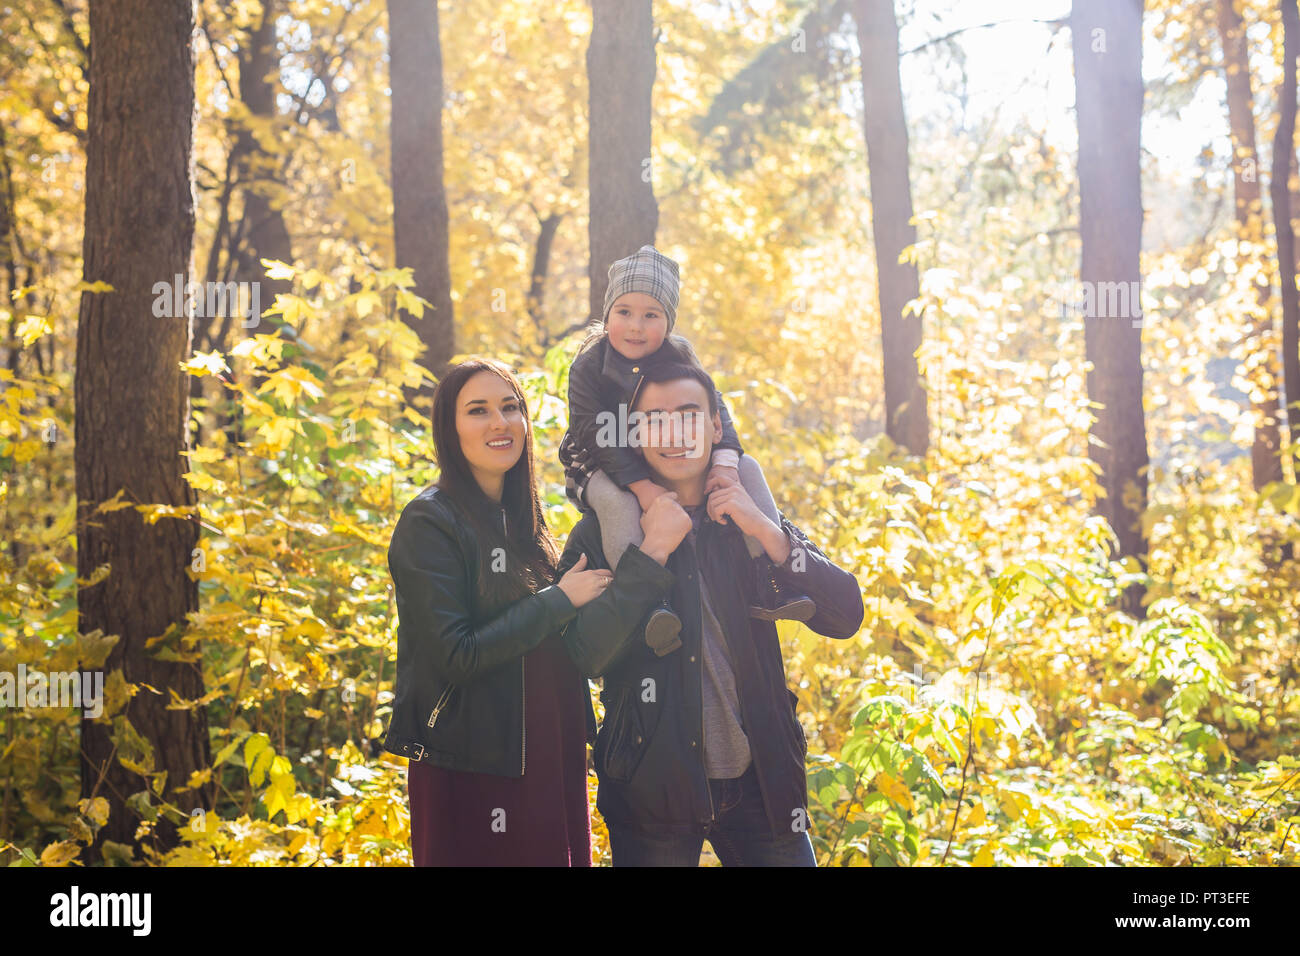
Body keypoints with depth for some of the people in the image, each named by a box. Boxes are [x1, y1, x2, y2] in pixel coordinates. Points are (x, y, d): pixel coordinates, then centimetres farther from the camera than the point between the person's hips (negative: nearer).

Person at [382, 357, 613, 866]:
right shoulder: (429, 522, -12)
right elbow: (456, 656, -19)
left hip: (548, 762, 7)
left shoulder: (521, 518, 12)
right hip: (471, 773, -7)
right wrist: (560, 599, -14)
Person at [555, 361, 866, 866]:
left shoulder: (751, 519, 7)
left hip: (760, 781, 3)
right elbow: (586, 655, -14)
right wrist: (652, 551, -17)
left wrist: (767, 534, -12)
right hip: (654, 784, -2)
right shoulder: (603, 531, -2)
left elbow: (845, 617, -2)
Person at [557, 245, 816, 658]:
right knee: (616, 500, -39)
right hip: (605, 468, -4)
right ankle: (648, 604, -45)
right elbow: (597, 435, -22)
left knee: (747, 468, -10)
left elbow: (713, 408, -8)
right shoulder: (588, 367, -14)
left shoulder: (679, 357, -2)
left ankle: (767, 585, -16)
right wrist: (641, 486, -35)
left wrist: (724, 461, -28)